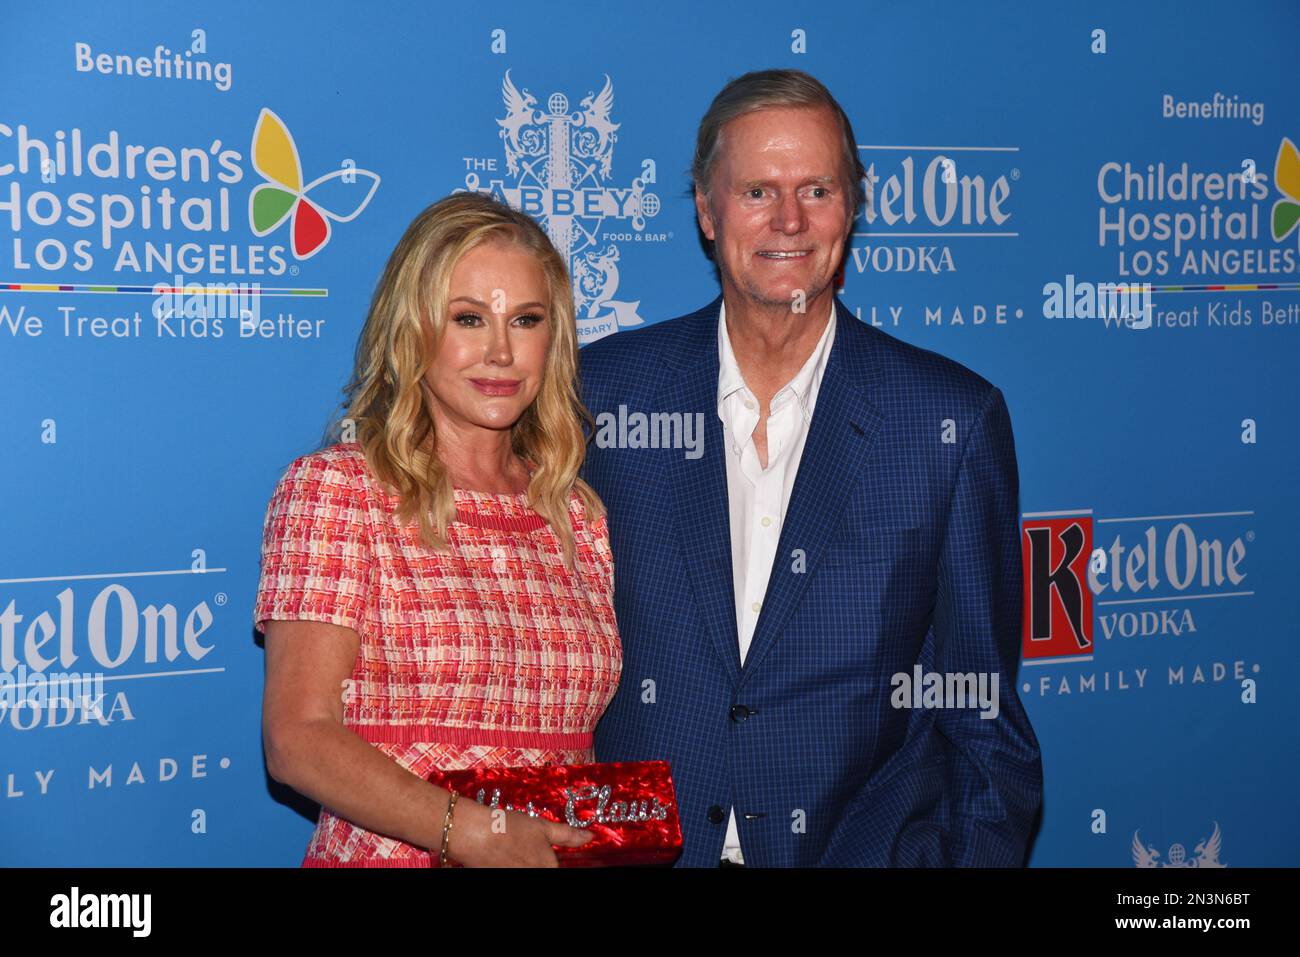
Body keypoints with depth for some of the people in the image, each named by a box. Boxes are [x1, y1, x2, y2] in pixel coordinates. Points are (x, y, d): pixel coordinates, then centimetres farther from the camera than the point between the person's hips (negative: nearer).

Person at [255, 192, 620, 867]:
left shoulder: (578, 515, 14)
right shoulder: (335, 488, 1)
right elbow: (296, 737, -6)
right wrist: (469, 830, -17)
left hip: (563, 852, 4)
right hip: (389, 856, -4)